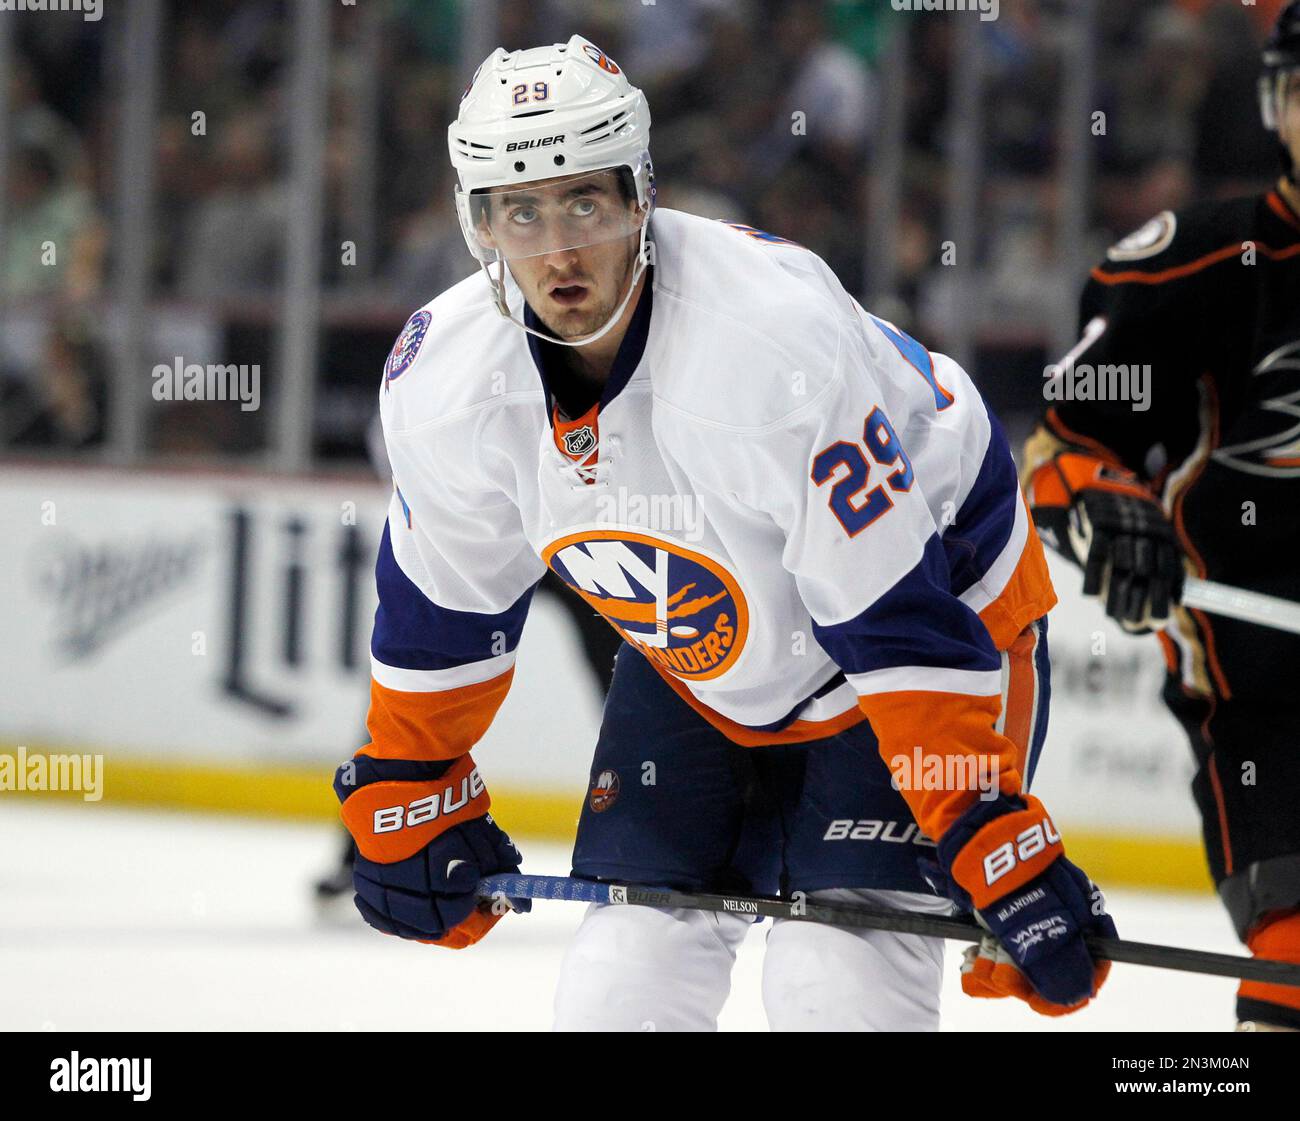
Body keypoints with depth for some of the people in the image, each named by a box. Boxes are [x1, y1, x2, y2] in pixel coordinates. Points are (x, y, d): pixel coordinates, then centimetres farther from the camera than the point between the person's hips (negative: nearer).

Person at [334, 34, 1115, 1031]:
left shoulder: (775, 339, -35)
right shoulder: (443, 379, -16)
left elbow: (901, 623, -33)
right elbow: (443, 604, 4)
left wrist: (1000, 847, -33)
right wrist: (410, 805, 11)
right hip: (695, 661, 6)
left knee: (836, 983, -19)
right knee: (622, 983, -1)